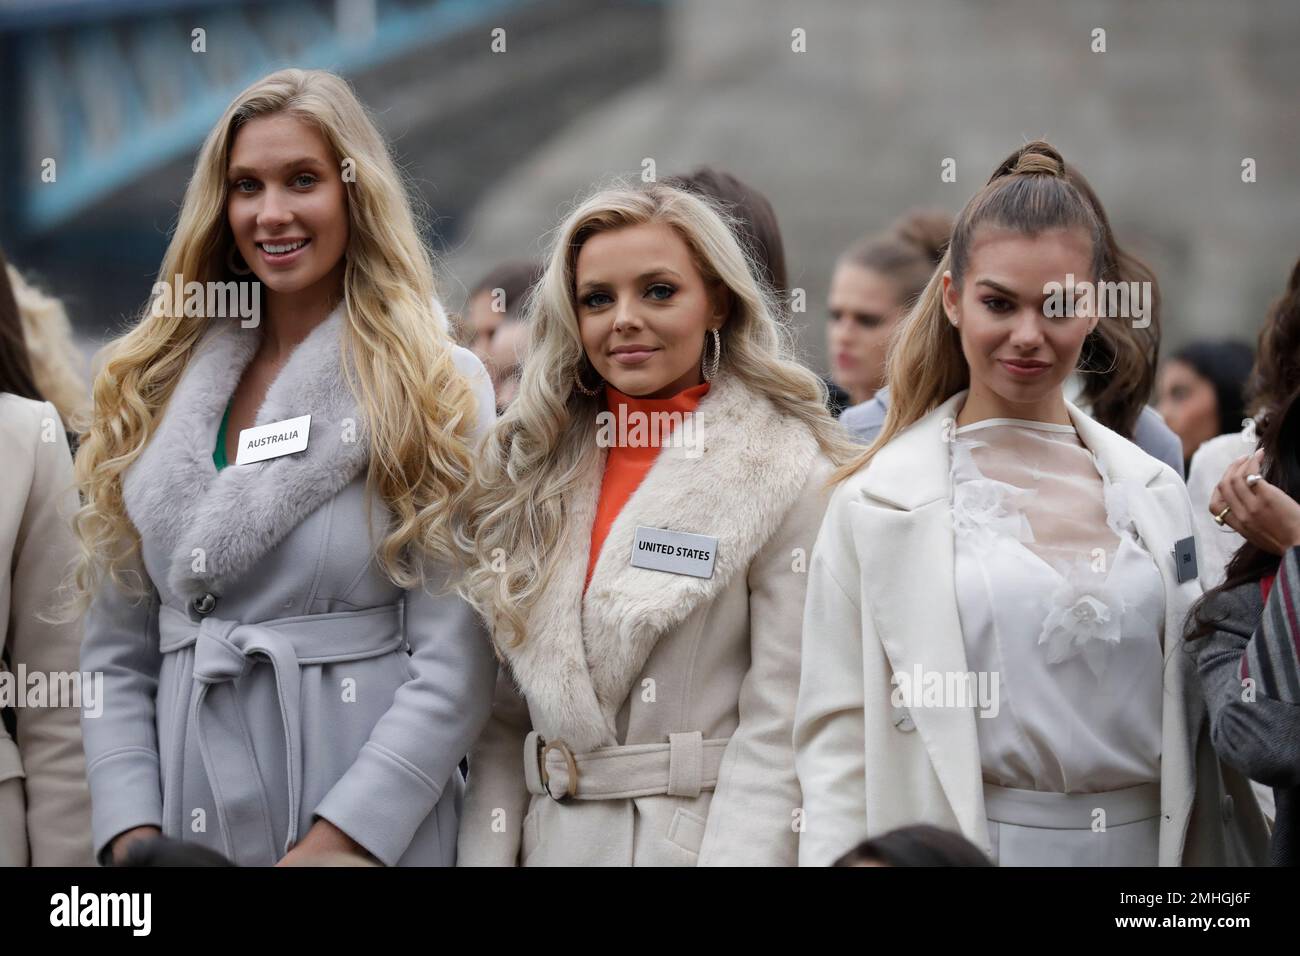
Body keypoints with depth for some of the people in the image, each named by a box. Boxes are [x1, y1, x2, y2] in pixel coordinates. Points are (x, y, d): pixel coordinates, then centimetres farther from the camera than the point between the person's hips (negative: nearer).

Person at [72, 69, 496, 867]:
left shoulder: (438, 390, -2)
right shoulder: (153, 393, 8)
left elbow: (456, 667, -9)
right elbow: (118, 656, 7)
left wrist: (333, 845, -17)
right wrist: (132, 835, -6)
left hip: (369, 834, -3)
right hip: (187, 833, 3)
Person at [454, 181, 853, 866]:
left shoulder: (791, 476, -8)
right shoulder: (535, 469, 7)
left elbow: (780, 729, -13)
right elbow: (503, 714, 7)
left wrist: (740, 857, -22)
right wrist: (485, 856, -2)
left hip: (704, 837, -4)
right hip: (554, 838, 4)